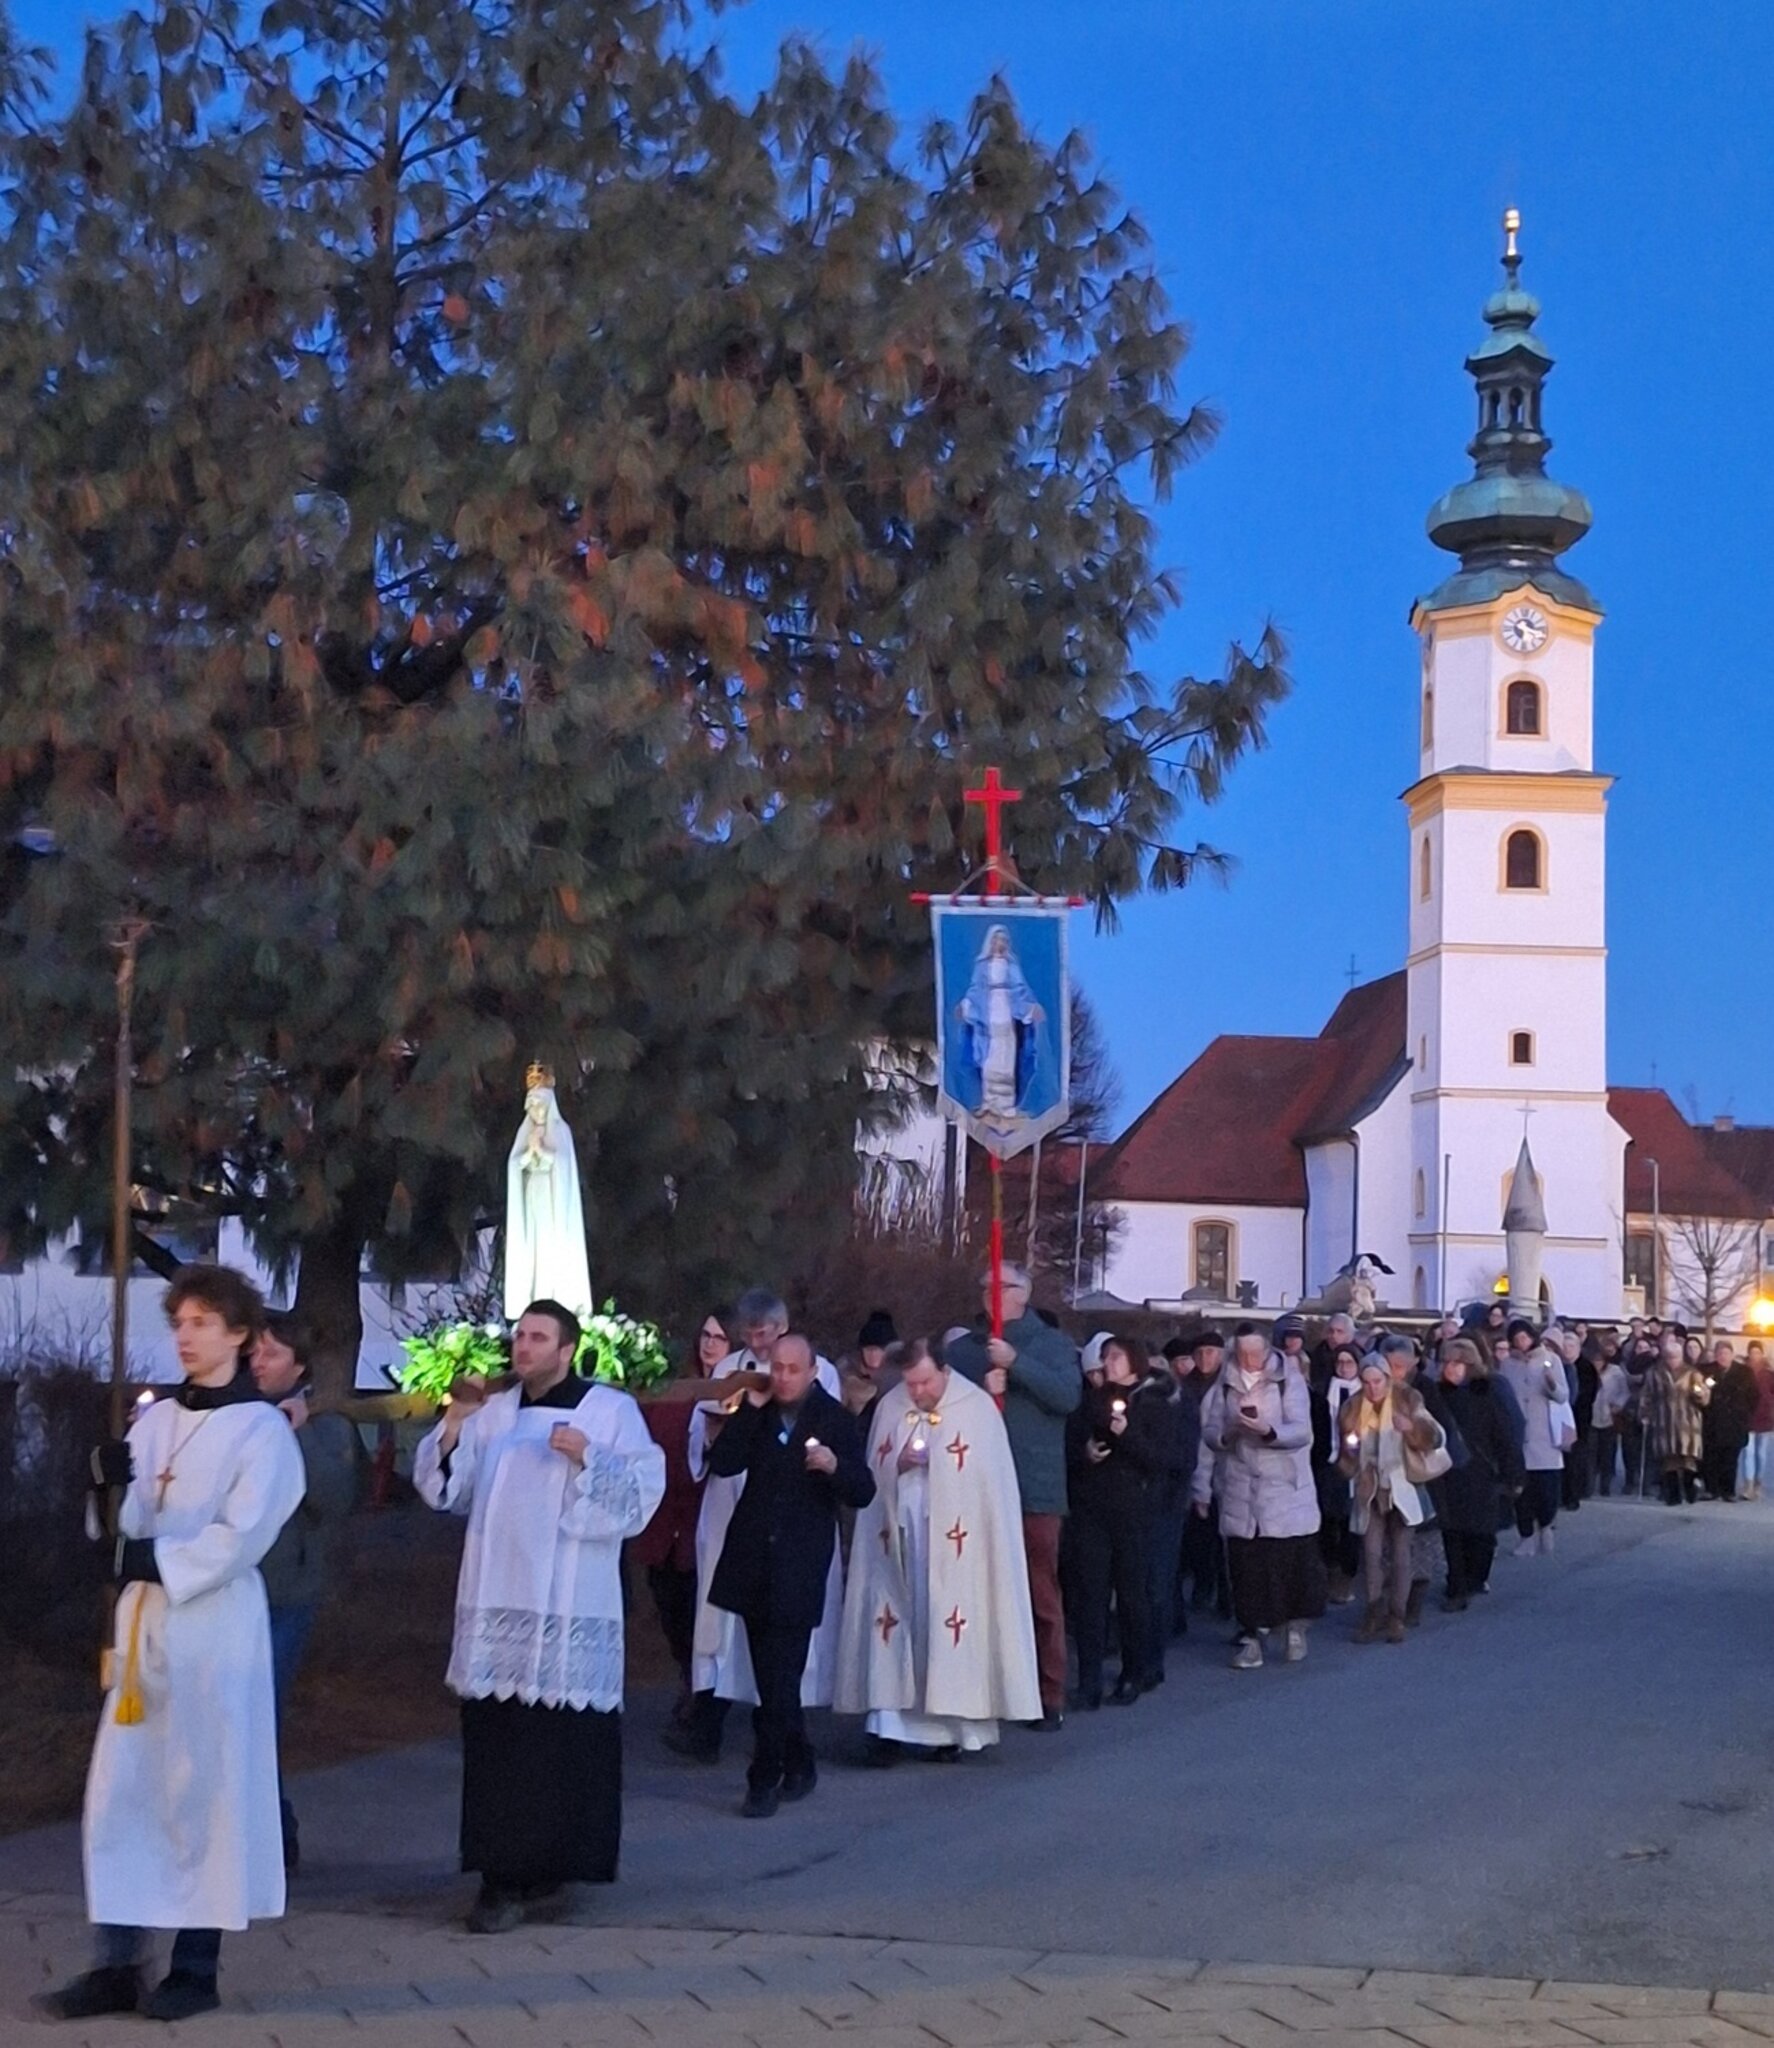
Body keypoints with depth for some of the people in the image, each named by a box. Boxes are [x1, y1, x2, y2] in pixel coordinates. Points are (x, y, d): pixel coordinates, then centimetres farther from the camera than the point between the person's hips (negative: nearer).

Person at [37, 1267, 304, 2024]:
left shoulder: (263, 1430, -4)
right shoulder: (154, 1418, 13)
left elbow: (240, 1537, -12)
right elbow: (125, 1525, 9)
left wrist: (158, 1561, -14)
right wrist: (108, 1481, -10)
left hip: (214, 1624, -6)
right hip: (142, 1619, 6)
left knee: (203, 1790, -1)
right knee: (118, 1791, 4)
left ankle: (196, 1967, 8)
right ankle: (118, 1964, 9)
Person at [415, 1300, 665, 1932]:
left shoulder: (612, 1410, 0)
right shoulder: (492, 1413, 13)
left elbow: (644, 1491, -7)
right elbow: (441, 1489, 9)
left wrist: (586, 1457, -19)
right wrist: (455, 1421, -5)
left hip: (571, 1608, -4)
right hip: (495, 1602, 4)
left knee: (568, 1741, -2)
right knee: (498, 1743, 3)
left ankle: (559, 1868, 9)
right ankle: (503, 1876, 8)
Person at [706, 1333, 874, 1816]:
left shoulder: (836, 1419, 0)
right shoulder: (758, 1415, 10)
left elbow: (863, 1493, -3)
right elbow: (722, 1463, -4)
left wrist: (835, 1467, -23)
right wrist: (751, 1408, -8)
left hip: (801, 1564, -4)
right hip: (753, 1559, 4)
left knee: (779, 1677, -8)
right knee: (774, 1677, 12)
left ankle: (765, 1779, -3)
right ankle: (798, 1764, 26)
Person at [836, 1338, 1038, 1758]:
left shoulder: (978, 1408, -5)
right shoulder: (889, 1408, 6)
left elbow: (993, 1481, -2)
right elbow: (873, 1474, 9)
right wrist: (899, 1464, -10)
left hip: (953, 1541, -3)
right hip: (898, 1537, 3)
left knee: (944, 1624, -3)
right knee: (894, 1623, -2)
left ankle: (949, 1724, 5)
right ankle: (889, 1722, -3)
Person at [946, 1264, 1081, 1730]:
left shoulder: (1052, 1344, 7)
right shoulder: (962, 1349, 13)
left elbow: (1068, 1395, -9)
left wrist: (1015, 1363, -15)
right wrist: (980, 1390, -13)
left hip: (1035, 1489, -2)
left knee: (1042, 1595, -1)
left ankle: (1049, 1695, 4)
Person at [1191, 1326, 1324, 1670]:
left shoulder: (1289, 1381, -2)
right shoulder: (1224, 1386, 7)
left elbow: (1301, 1431, -11)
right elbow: (1207, 1434, 7)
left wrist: (1269, 1431, -27)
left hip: (1286, 1490, -2)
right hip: (1240, 1492, 2)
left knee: (1293, 1562, -2)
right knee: (1247, 1567, 0)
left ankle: (1295, 1623, 20)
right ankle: (1252, 1635, 8)